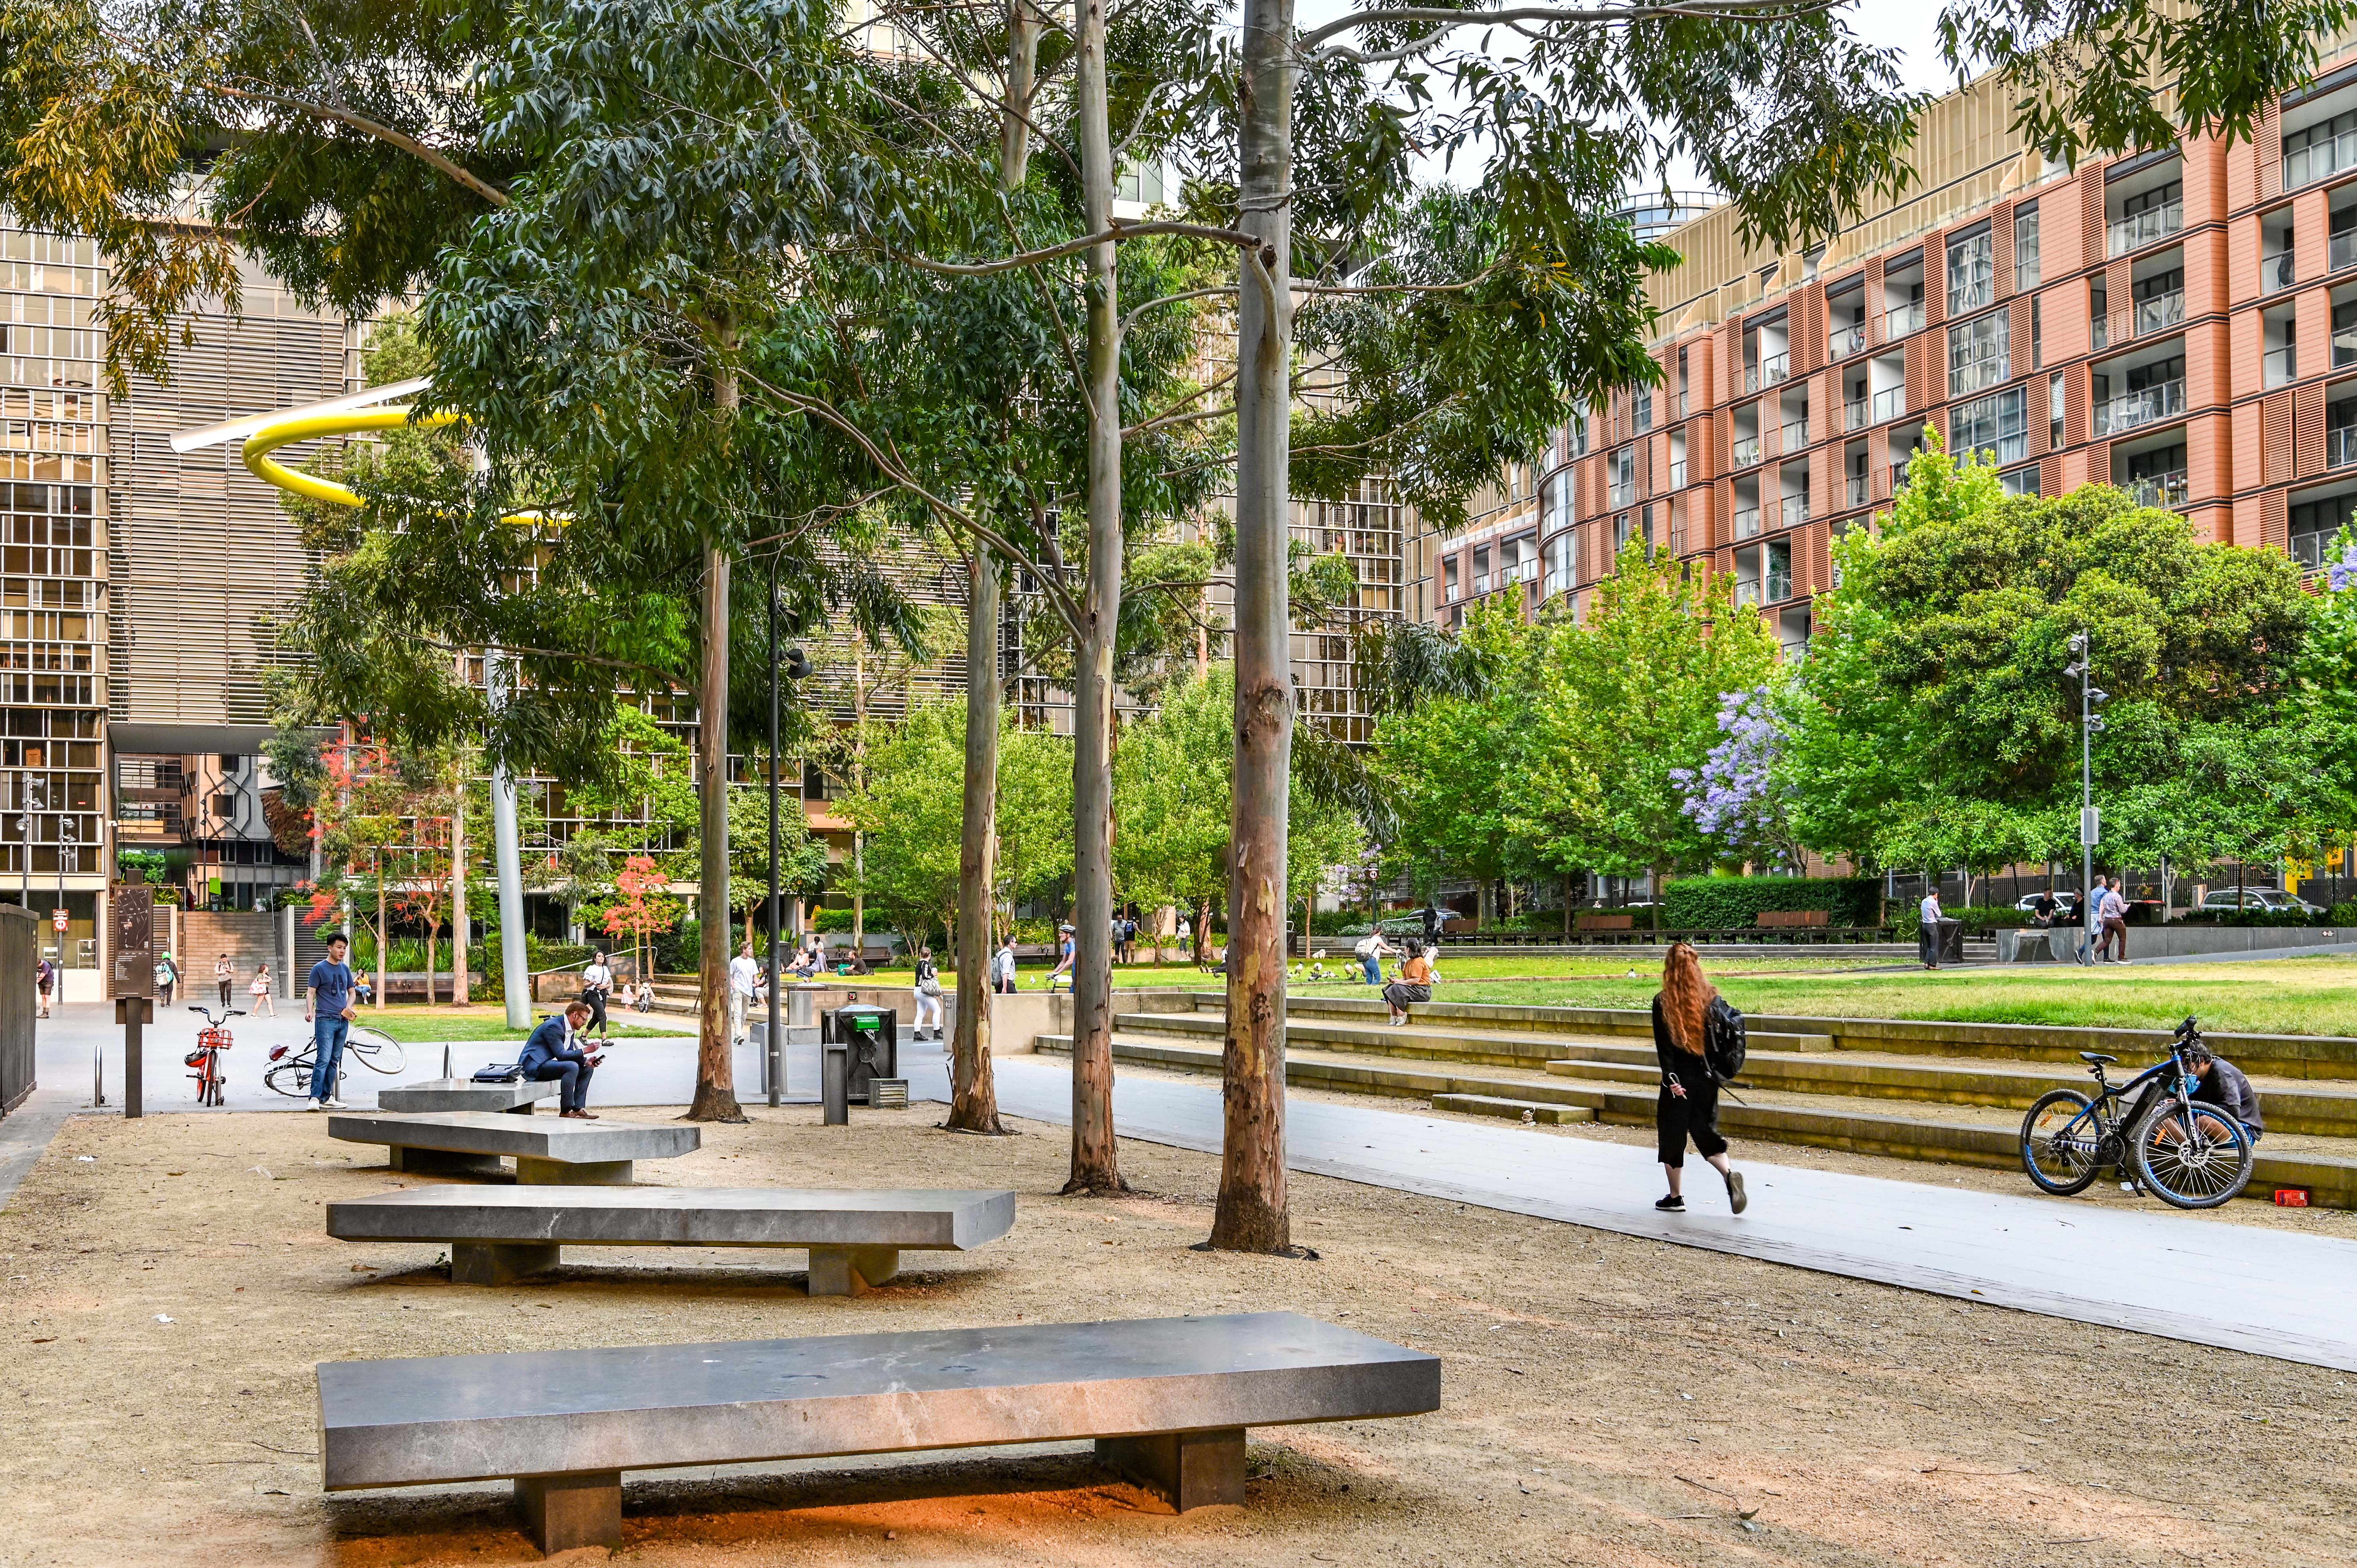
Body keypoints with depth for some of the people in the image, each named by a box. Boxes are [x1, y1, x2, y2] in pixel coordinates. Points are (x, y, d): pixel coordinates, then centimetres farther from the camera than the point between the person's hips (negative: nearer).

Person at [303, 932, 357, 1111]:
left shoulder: (345, 969, 14)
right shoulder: (319, 969, -3)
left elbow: (351, 992, 22)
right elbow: (311, 992, -7)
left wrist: (348, 1008, 2)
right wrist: (309, 1011, -23)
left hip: (343, 1021, 6)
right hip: (325, 1020, -6)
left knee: (335, 1061, 10)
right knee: (323, 1059, -15)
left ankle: (326, 1098, 16)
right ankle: (315, 1098, -17)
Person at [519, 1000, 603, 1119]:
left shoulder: (569, 1029, 12)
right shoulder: (554, 1027, -19)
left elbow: (570, 1053, 13)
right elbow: (561, 1055, -23)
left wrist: (586, 1061, -5)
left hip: (546, 1063, 11)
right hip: (534, 1066, -11)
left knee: (587, 1068, 8)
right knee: (572, 1067, -31)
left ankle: (578, 1108, 3)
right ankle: (566, 1111, -25)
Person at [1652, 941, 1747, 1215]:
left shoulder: (1663, 1003, -11)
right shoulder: (1711, 998, -2)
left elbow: (1663, 1045, -15)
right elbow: (1734, 1023, 4)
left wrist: (1671, 1078, -16)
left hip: (1678, 1081, -4)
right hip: (1707, 1079, 4)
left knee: (1672, 1136, 10)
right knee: (1705, 1132, 14)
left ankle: (1675, 1197, 17)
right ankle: (1730, 1174, -11)